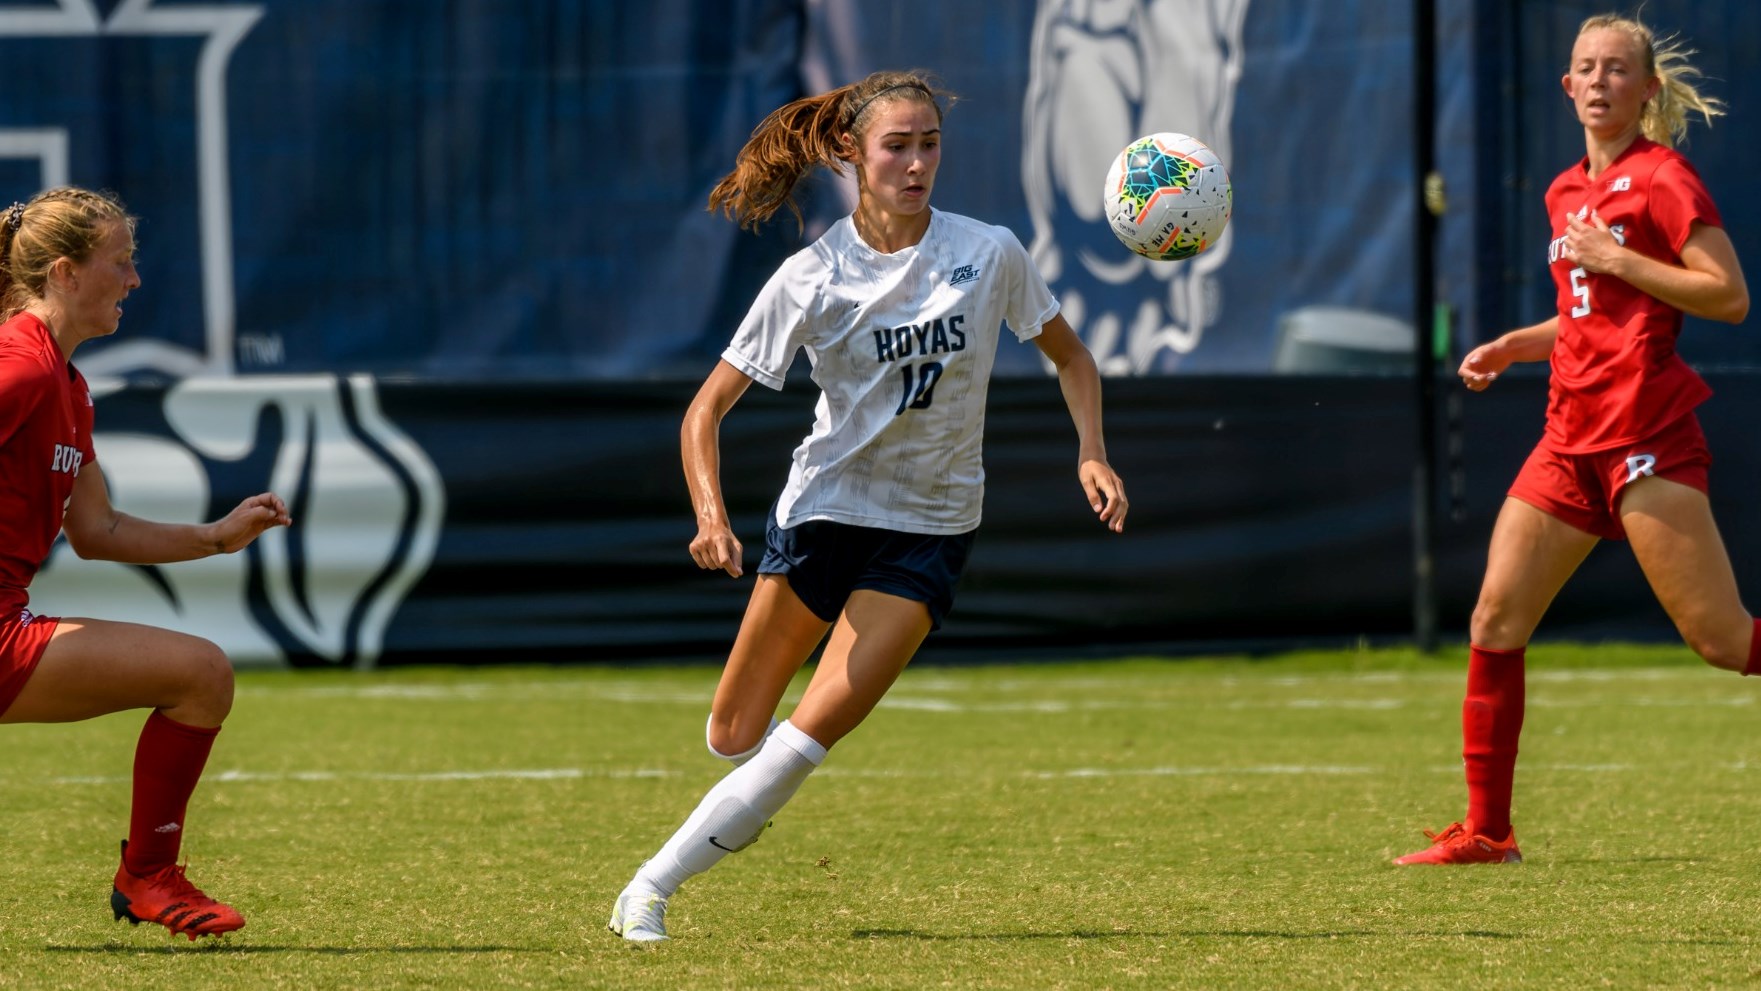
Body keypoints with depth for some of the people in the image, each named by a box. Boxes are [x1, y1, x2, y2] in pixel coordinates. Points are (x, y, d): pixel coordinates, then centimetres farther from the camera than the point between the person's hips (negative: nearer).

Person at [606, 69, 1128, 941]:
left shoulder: (989, 254, -8)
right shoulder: (810, 279, -11)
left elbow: (1069, 356, 8)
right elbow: (706, 410, -9)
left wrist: (1090, 454, -9)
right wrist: (711, 517, -25)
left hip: (930, 528, 0)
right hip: (823, 506, 0)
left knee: (808, 735, -15)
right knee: (734, 738, 3)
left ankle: (654, 886, -5)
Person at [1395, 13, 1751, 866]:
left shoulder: (1661, 177, -6)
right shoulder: (1566, 193, 17)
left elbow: (1730, 297, -13)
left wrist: (1616, 258, -16)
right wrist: (1513, 347, 14)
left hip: (1645, 435, -8)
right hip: (1573, 436, 8)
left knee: (1721, 637, -11)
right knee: (1495, 622, 2)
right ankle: (1486, 830, 8)